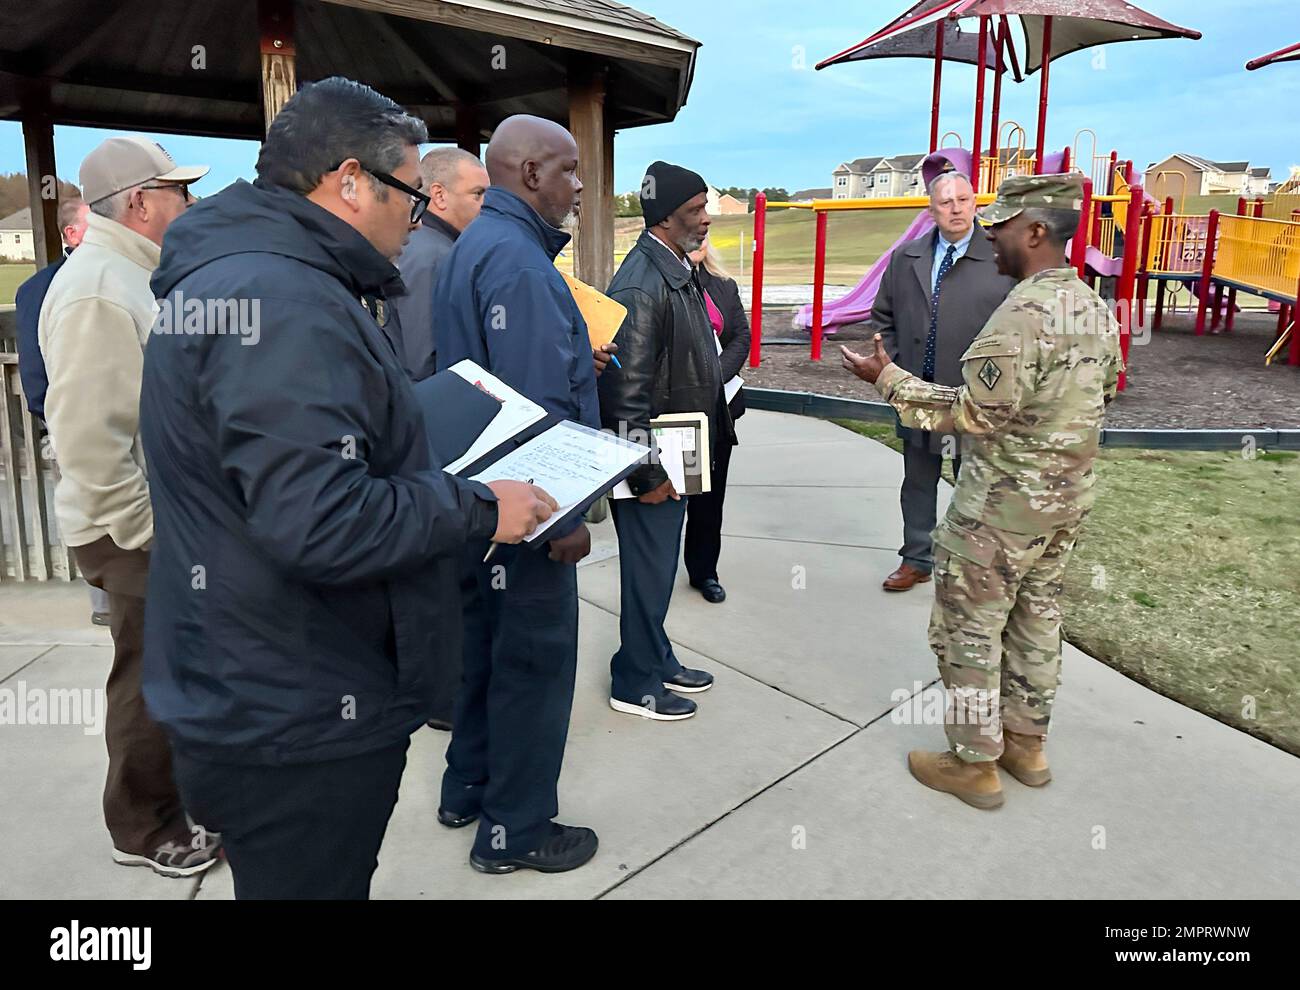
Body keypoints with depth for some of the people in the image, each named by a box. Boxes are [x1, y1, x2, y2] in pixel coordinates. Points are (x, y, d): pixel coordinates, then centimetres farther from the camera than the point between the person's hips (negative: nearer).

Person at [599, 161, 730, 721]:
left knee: (659, 568, 21)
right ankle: (635, 685, 23)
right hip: (651, 463, -9)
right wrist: (647, 475, -19)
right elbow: (626, 393, -24)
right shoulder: (641, 285, -22)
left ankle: (658, 661, 38)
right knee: (649, 574, 5)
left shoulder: (678, 272, 10)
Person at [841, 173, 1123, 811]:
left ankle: (974, 764, 16)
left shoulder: (1023, 313, -23)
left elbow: (975, 415, -23)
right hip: (1069, 496, 9)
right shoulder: (1095, 308, 6)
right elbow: (1102, 393, 15)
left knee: (968, 629, 5)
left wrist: (889, 380, -17)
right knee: (1037, 619, 19)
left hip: (1003, 502, -9)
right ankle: (1026, 744, 32)